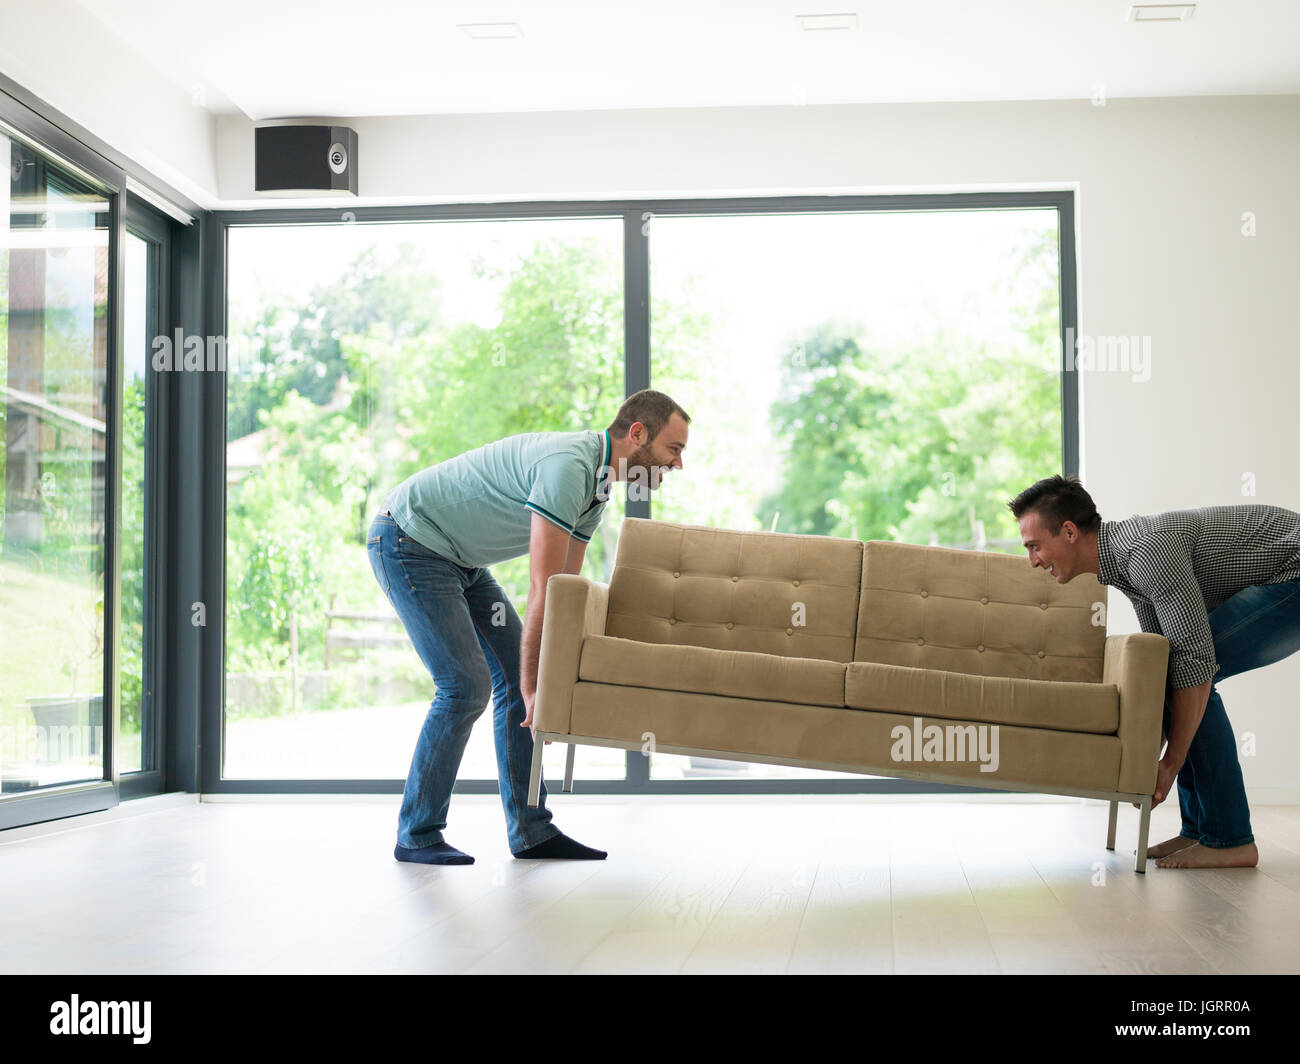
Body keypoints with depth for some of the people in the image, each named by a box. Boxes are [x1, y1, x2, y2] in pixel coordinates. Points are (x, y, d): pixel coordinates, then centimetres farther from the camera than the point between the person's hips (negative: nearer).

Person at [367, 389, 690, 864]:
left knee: (516, 675, 5)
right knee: (467, 685, -15)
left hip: (458, 557, 10)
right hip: (409, 541, -10)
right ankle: (417, 835, -2)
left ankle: (531, 829, 11)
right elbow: (543, 589, -28)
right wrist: (534, 687, -25)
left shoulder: (597, 480, 5)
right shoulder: (568, 465, -28)